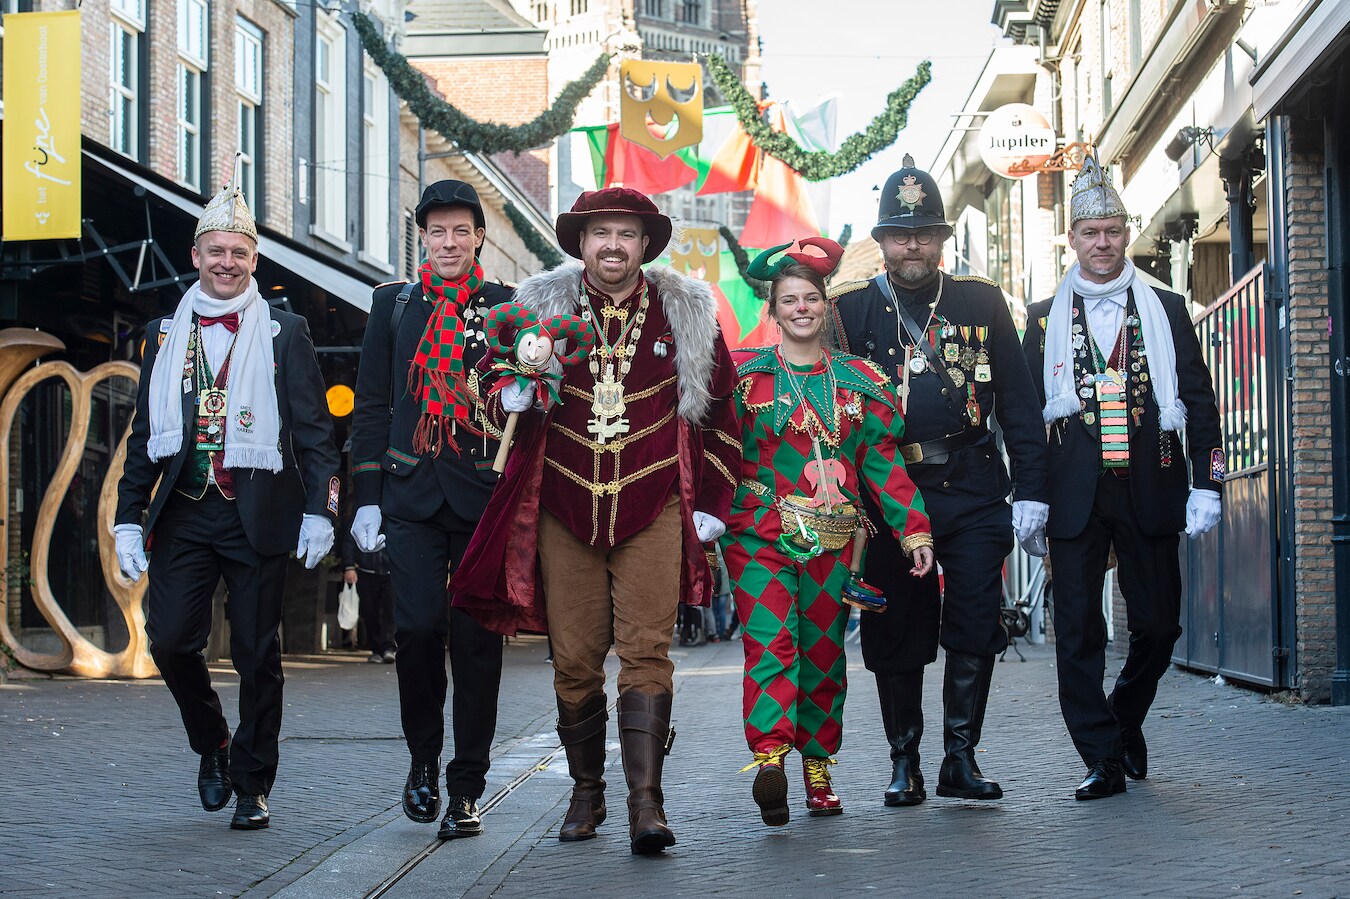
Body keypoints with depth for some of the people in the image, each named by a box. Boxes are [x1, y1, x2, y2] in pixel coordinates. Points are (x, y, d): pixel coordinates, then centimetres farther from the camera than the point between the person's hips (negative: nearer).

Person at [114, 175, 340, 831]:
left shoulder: (284, 333, 5)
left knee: (257, 654, 0)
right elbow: (144, 432, 13)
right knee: (170, 639, -6)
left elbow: (313, 428, 2)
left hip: (258, 513, -2)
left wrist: (318, 509, -6)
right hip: (183, 512, 2)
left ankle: (253, 787, 12)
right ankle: (212, 746, 20)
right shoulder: (165, 333, 13)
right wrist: (129, 517, 6)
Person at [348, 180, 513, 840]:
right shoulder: (393, 303, 12)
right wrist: (366, 499, 4)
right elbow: (370, 406, 11)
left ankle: (465, 788, 10)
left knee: (476, 637, 0)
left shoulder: (505, 307, 9)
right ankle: (423, 759, 14)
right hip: (411, 492, 1)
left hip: (484, 492, 0)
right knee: (417, 625, -11)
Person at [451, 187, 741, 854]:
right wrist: (512, 395, -9)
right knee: (574, 660, 5)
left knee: (645, 651, -11)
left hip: (653, 511, -1)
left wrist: (711, 503, 7)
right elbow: (498, 387, 16)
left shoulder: (687, 314, 6)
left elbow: (719, 411, 12)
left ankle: (646, 802, -14)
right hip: (565, 511, 1)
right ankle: (586, 793, 22)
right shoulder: (539, 309, 6)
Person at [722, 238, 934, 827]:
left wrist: (914, 530, 3)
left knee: (824, 654, 5)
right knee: (770, 642, -19)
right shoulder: (744, 375, 6)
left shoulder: (859, 381, 12)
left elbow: (884, 463, 11)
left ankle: (818, 772, 15)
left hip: (832, 540, 3)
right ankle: (769, 759, -32)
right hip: (759, 533, -3)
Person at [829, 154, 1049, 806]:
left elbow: (1018, 403, 9)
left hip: (973, 491, 1)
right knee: (895, 635, 4)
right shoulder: (851, 309, 7)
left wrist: (1030, 489, 2)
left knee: (976, 629, -3)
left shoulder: (981, 302, 10)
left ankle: (960, 758, 9)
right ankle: (904, 762, 16)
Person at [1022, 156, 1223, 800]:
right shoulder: (1044, 318, 9)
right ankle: (1104, 759, 5)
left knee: (1158, 625, 5)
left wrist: (1206, 484, -2)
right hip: (1075, 493, 0)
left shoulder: (1166, 310, 9)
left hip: (1150, 487, 1)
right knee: (1078, 631, -3)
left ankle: (1125, 719, 30)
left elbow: (1199, 401, 7)